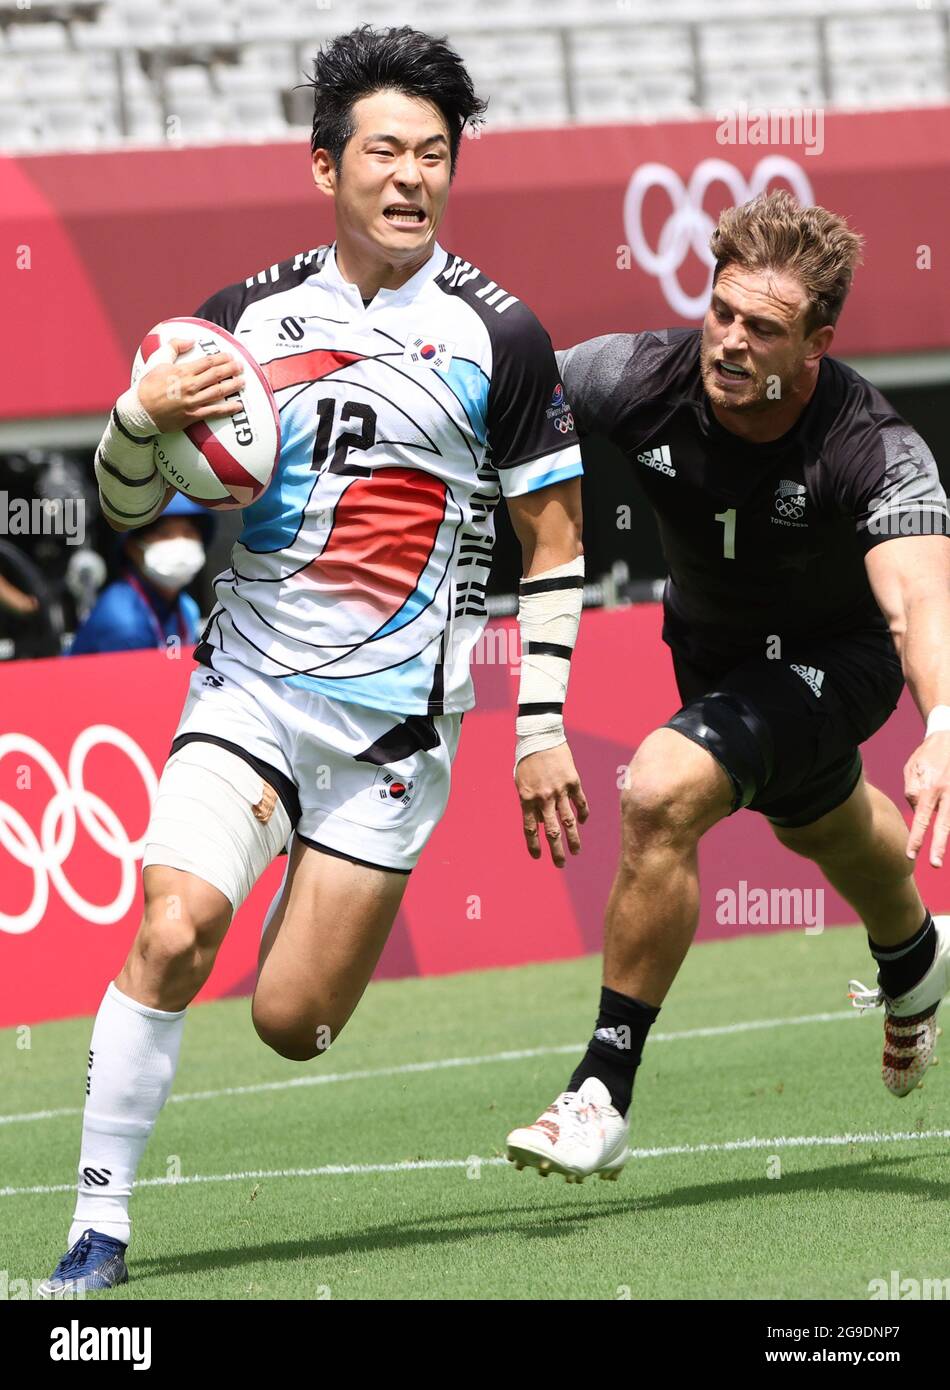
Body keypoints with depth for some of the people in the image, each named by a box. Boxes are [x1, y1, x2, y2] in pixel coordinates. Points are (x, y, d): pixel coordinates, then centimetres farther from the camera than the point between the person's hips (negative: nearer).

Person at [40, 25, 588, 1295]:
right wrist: (142, 417, -11)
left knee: (290, 1025, -4)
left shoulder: (498, 336, -1)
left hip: (394, 715, -1)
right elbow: (130, 509, 11)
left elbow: (553, 542, 5)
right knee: (172, 933, -22)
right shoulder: (249, 314, 6)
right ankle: (99, 1225, -13)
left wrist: (542, 727, -1)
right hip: (247, 691, 1)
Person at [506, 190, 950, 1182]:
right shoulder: (641, 378, -28)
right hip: (708, 643, 6)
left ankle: (604, 1094, -19)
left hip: (830, 659, -6)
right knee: (817, 824, 32)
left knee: (662, 791, -30)